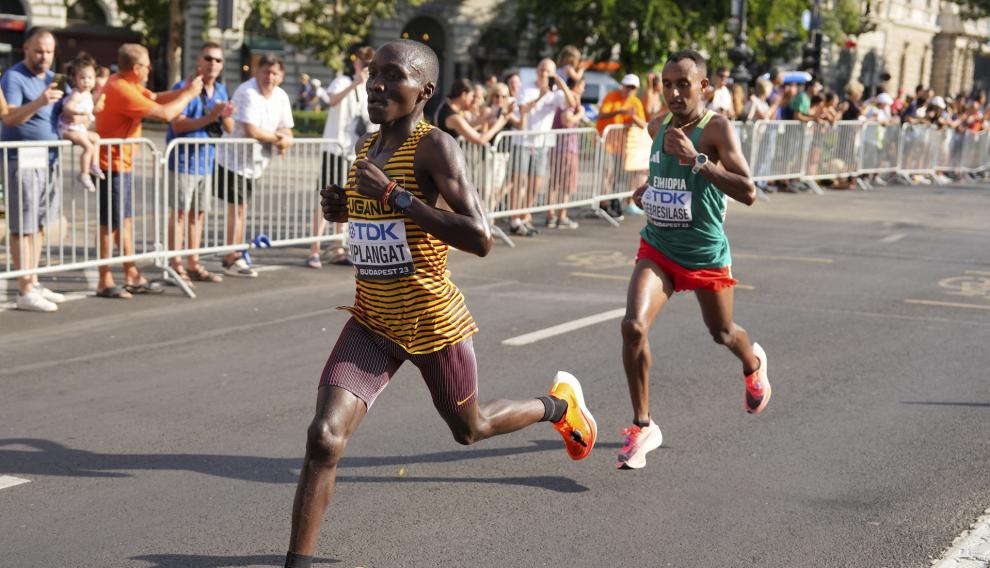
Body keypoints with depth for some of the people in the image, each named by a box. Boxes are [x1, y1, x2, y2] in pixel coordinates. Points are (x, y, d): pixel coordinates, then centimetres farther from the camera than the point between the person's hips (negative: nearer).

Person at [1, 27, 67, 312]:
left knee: (39, 224, 11)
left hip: (49, 160, 7)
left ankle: (34, 283, 19)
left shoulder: (53, 78, 14)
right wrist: (39, 102, -40)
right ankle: (25, 292, -4)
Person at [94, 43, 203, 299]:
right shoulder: (122, 91, -22)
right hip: (113, 165, -10)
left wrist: (185, 90, -3)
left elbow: (156, 98, 8)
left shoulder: (129, 85, 10)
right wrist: (189, 94, -8)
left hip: (121, 164, 10)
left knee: (124, 221, 13)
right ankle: (105, 281, 3)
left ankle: (132, 277, 19)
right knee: (110, 224, -4)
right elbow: (165, 114, -21)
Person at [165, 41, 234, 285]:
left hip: (207, 159, 7)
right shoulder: (184, 88, -10)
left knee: (198, 213, 12)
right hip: (184, 159, -7)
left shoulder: (220, 90, 12)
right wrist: (209, 118, -25)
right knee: (179, 212, -5)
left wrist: (226, 116, -9)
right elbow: (177, 125, -19)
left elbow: (230, 129, 13)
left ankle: (193, 264, 20)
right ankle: (175, 266, -2)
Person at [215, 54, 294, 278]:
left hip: (253, 163, 8)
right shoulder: (247, 92, -20)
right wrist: (277, 137, -13)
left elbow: (286, 130, 9)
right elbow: (251, 131, -28)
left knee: (241, 208, 15)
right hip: (234, 159, -8)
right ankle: (231, 260, -2)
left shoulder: (281, 97, 5)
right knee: (237, 208, -8)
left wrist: (285, 140, -15)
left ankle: (237, 254, 25)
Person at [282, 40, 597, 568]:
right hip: (371, 323, 5)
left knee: (470, 428, 20)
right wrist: (343, 206, 2)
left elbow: (480, 239, -29)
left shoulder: (435, 147, -19)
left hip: (432, 324, -5)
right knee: (324, 437, -14)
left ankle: (559, 403, 50)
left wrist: (392, 195, -30)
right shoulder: (367, 146, 4)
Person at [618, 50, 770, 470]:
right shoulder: (658, 128, 2)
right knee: (633, 326, -19)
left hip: (705, 254, -3)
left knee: (722, 333, 19)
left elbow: (748, 193, -27)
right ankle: (643, 427, -5)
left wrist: (696, 161, -34)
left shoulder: (716, 128, -17)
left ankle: (753, 363, 58)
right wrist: (647, 189, 8)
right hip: (658, 248, 3)